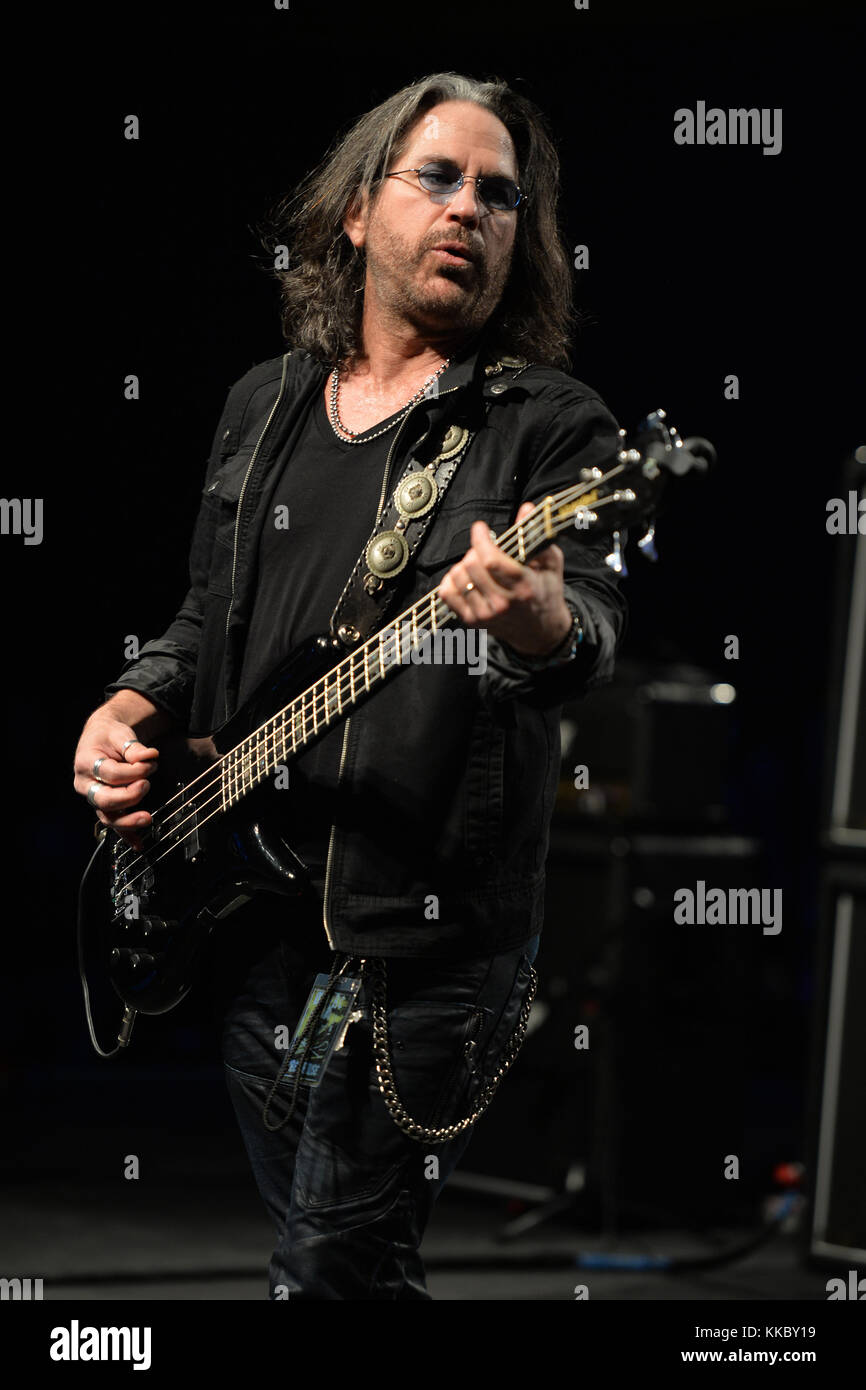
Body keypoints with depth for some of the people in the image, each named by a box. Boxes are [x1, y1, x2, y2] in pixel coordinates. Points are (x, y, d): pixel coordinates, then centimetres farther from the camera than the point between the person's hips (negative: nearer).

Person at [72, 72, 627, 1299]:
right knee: (300, 1237, 15)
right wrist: (134, 708, 4)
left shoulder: (554, 425, -3)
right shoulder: (264, 407, 14)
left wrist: (544, 627, -41)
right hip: (248, 909, 6)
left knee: (337, 1272, -6)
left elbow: (594, 630, -18)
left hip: (427, 933, -6)